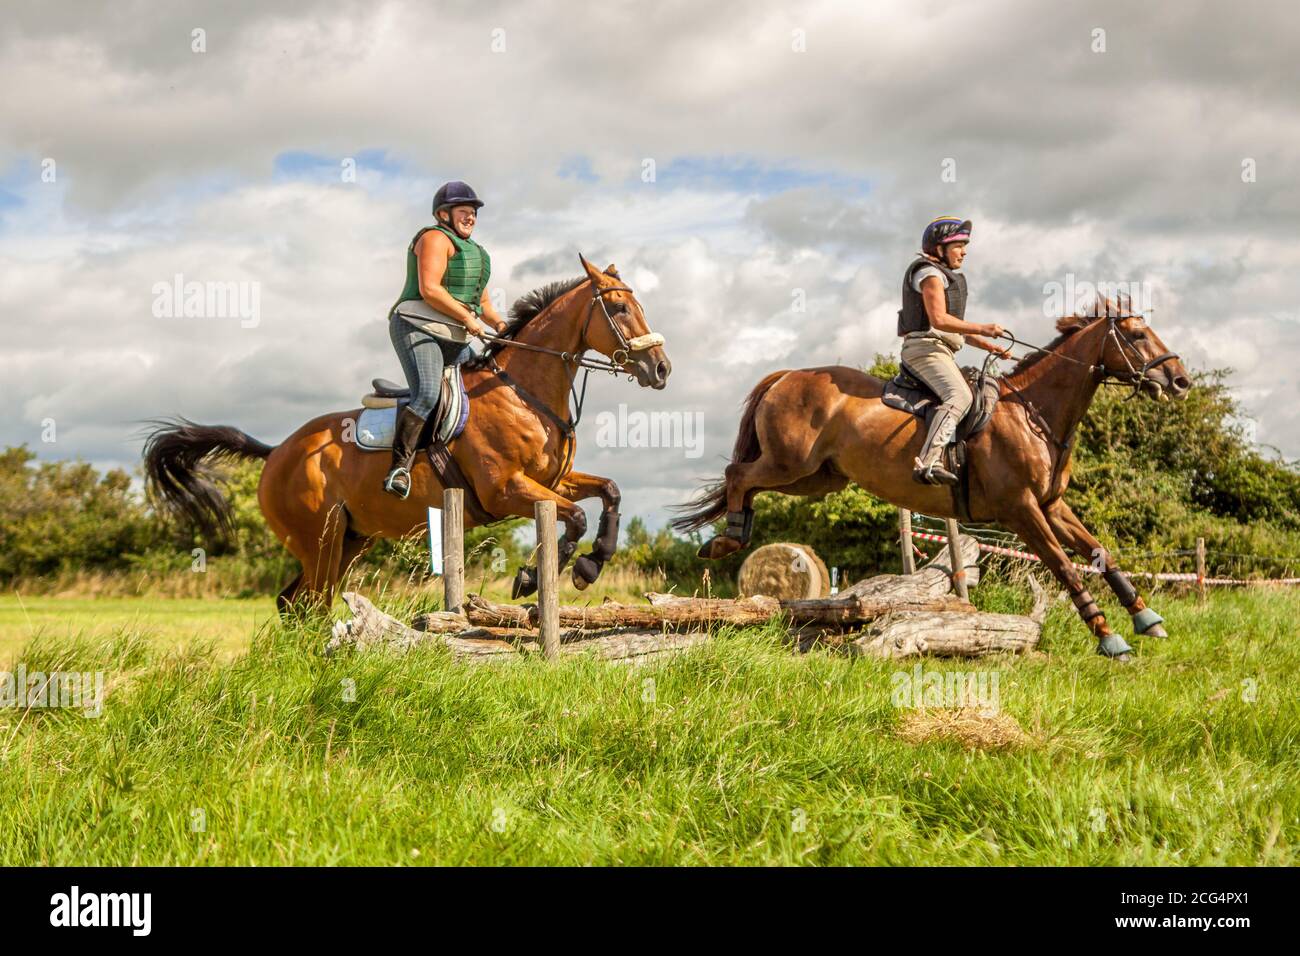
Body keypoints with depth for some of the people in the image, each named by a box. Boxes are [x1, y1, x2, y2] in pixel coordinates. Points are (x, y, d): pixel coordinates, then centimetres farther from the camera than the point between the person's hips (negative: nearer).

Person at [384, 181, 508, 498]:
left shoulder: (474, 251, 24)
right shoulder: (436, 238, -6)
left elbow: (482, 301, 29)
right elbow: (429, 290, -18)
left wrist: (499, 324, 10)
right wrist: (467, 318, -17)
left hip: (455, 340, 10)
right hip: (418, 329, -10)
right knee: (427, 395, -26)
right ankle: (400, 466, -27)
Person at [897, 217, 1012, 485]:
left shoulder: (945, 277, 27)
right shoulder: (930, 274, -5)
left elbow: (955, 327, 28)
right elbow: (938, 319, -19)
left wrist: (989, 347, 18)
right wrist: (982, 329, -19)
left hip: (940, 351, 11)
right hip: (925, 347, -11)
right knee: (959, 396, -29)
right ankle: (928, 463, -44)